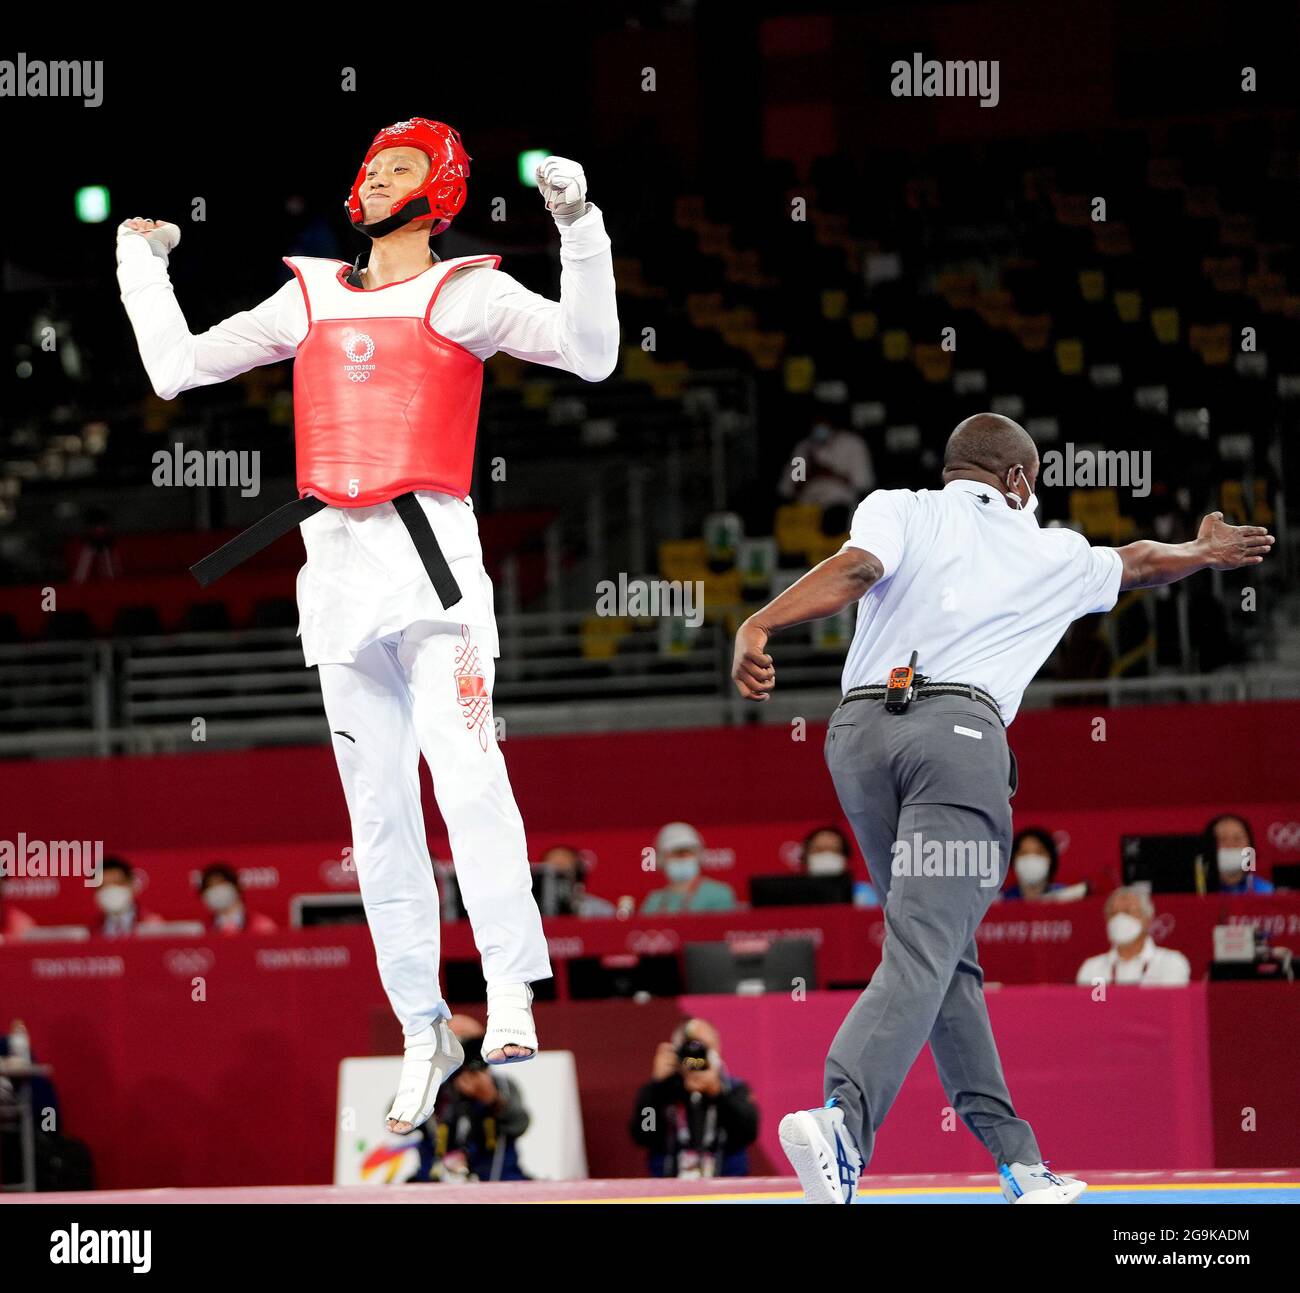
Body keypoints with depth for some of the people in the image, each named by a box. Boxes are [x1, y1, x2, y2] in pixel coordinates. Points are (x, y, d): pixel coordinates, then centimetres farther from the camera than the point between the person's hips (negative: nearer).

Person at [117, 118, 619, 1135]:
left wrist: (578, 227, -14)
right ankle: (423, 1029, 9)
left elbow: (591, 354, -6)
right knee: (379, 814, 4)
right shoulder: (310, 301, 19)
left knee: (467, 776, -22)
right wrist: (143, 262, 34)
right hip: (338, 573, 5)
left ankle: (512, 999, -25)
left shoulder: (466, 296, 6)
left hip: (432, 563, -5)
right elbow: (176, 367, 25)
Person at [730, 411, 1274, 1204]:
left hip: (859, 727, 3)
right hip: (959, 730, -3)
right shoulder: (1050, 554, 20)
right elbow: (1139, 563, 41)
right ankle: (841, 1119, -39)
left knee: (948, 958, 13)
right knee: (924, 954, -15)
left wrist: (759, 628, -20)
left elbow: (854, 569, -7)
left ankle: (1019, 1162, 14)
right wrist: (1208, 552, 61)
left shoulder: (900, 509, 15)